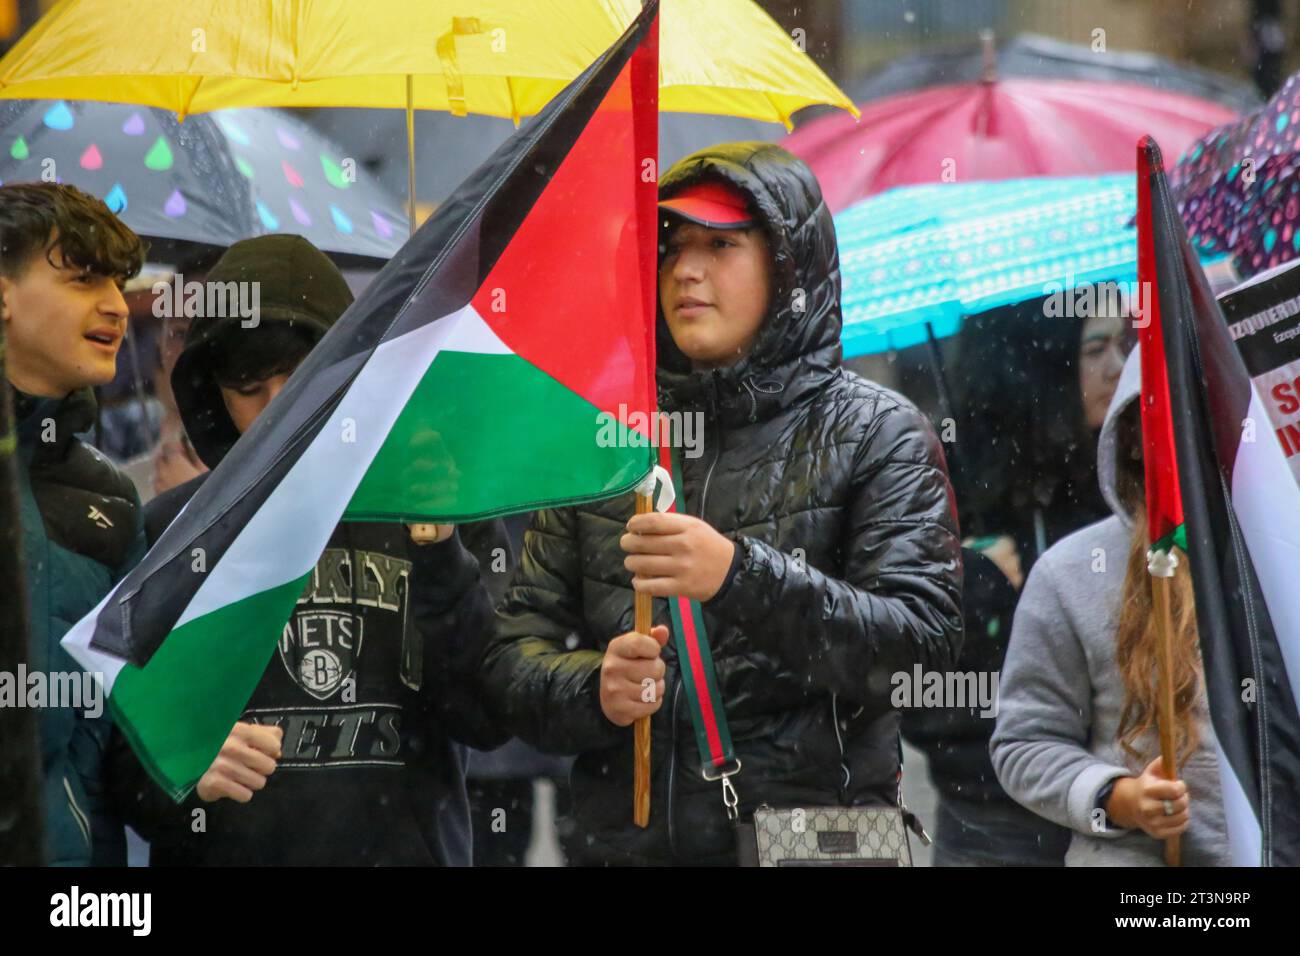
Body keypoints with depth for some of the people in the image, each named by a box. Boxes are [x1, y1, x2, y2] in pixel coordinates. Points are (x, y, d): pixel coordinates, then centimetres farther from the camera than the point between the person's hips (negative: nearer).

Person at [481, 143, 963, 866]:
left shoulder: (878, 433, 0)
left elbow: (925, 645, -13)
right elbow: (514, 663, 7)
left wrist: (741, 576, -25)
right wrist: (592, 689, -15)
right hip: (622, 842, 3)